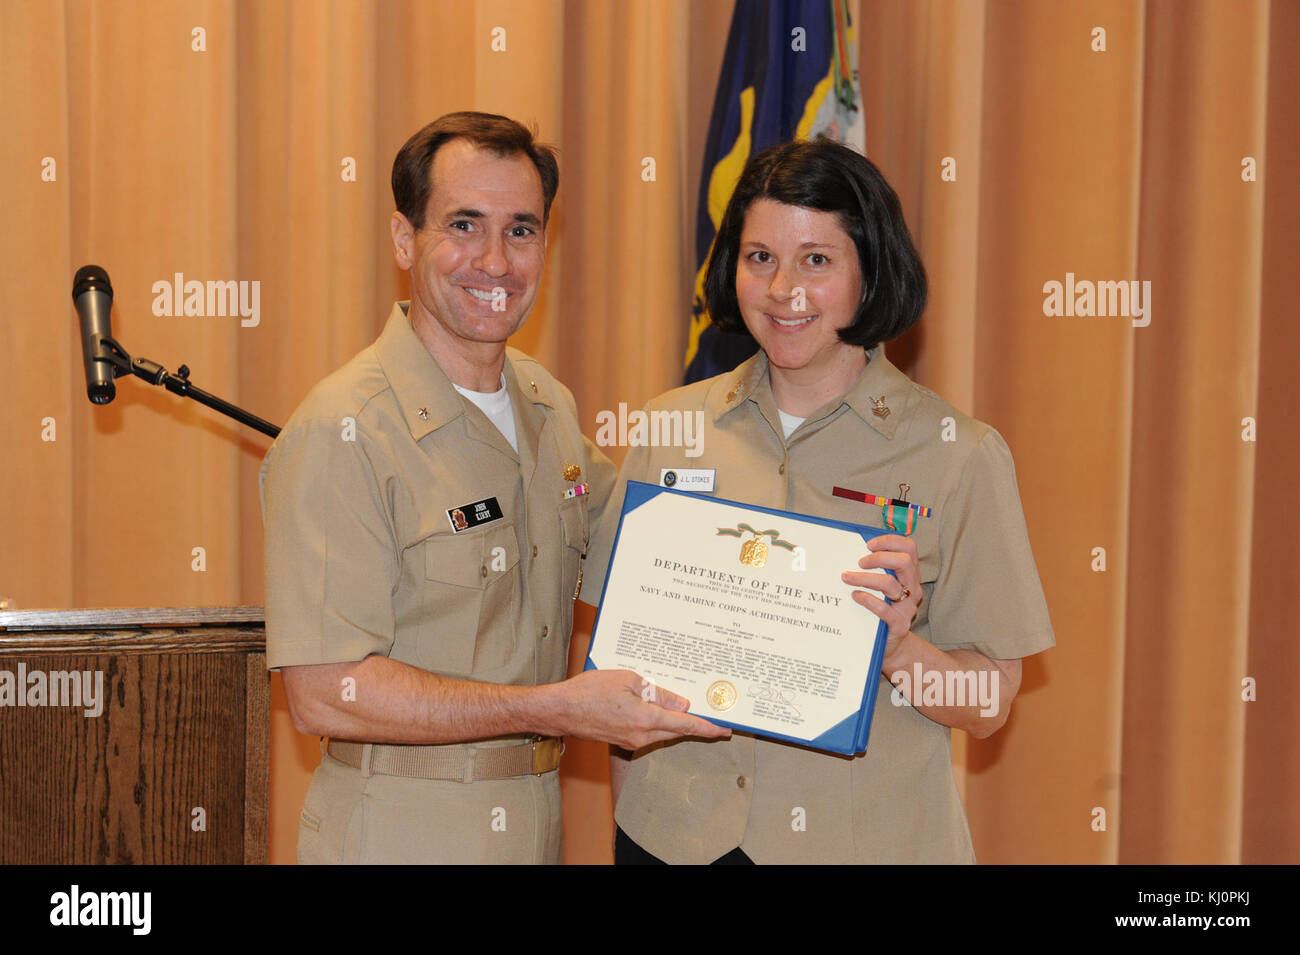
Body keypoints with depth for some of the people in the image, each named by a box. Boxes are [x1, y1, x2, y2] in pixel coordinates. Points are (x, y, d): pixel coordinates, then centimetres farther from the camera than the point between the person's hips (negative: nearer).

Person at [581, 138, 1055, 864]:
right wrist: (627, 810, -2)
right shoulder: (675, 426, -1)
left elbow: (990, 704, -6)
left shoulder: (960, 455, -8)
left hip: (864, 838, -2)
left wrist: (901, 649, -23)